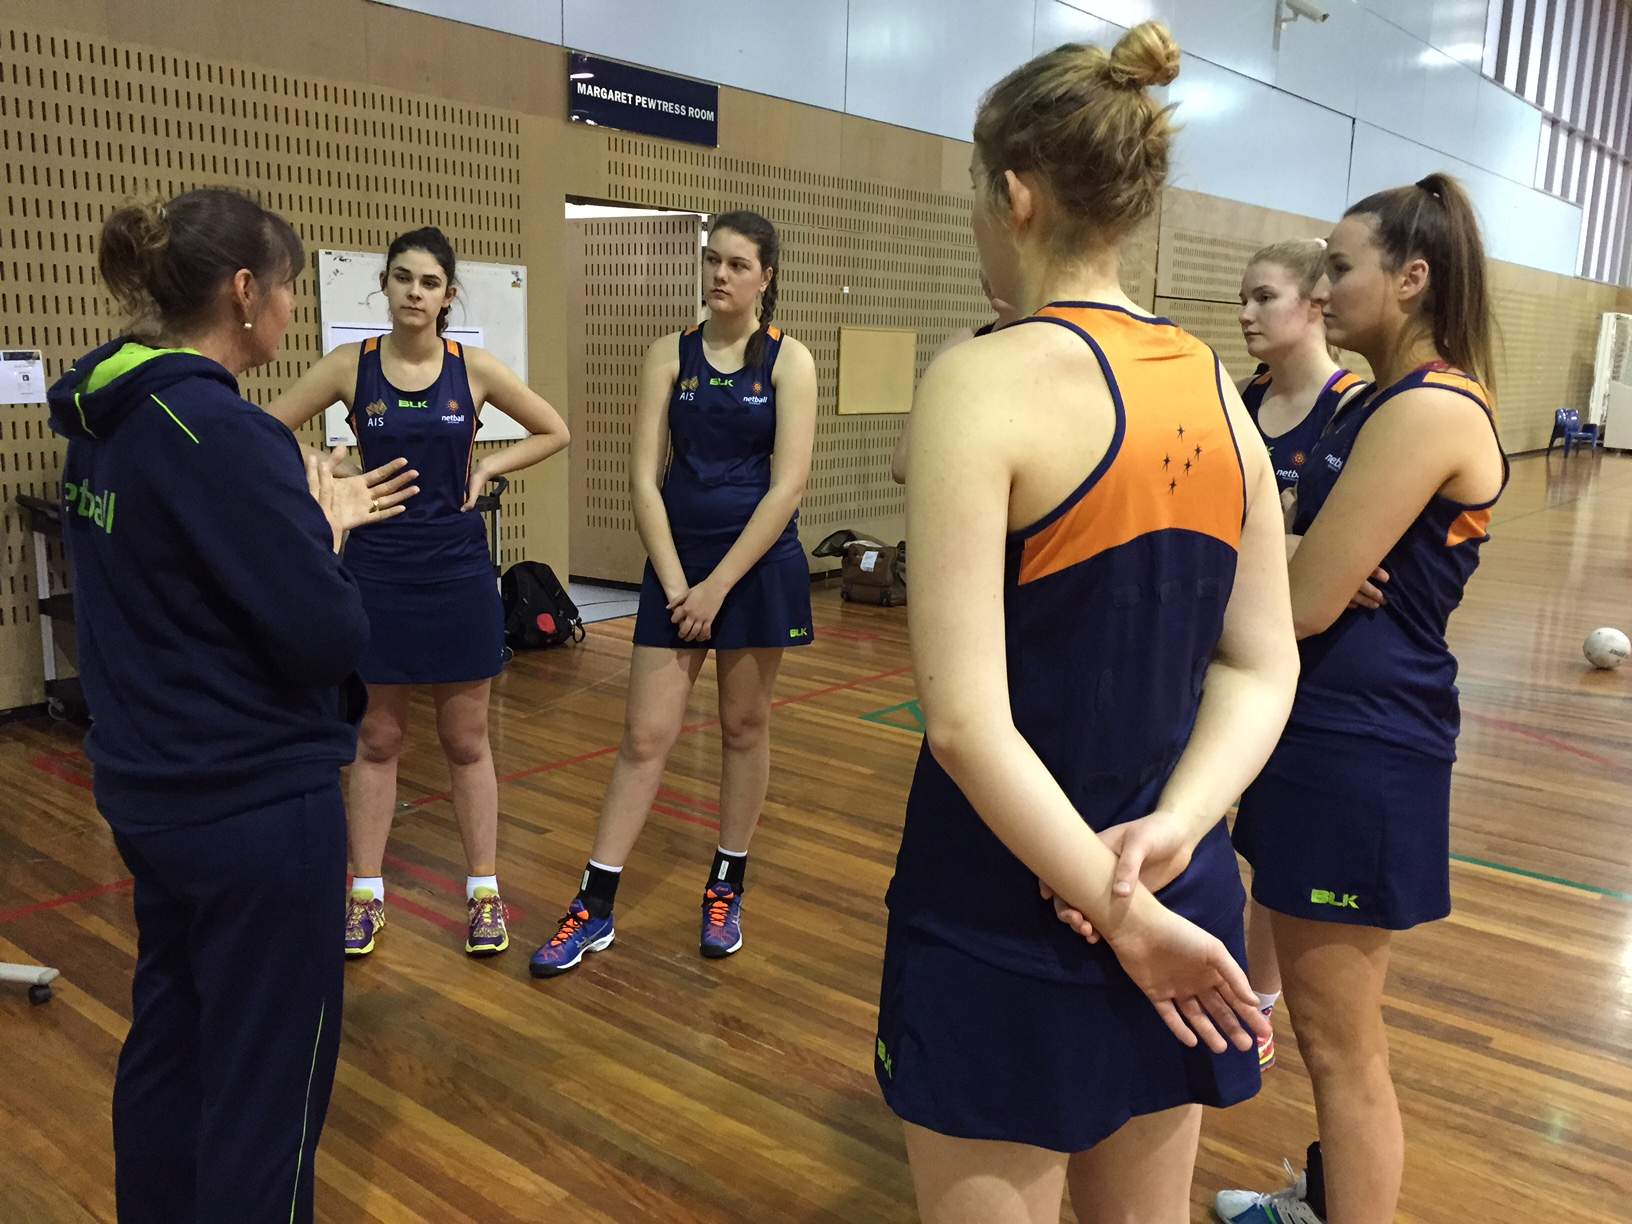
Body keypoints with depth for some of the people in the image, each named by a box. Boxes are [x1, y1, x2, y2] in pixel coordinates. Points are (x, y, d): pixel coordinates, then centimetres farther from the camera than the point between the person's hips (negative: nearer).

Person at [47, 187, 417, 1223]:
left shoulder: (109, 418, 6)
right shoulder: (222, 430, -23)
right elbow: (327, 638, -23)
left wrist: (315, 518, 11)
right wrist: (326, 531, -6)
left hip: (153, 791, 9)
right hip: (256, 805, -9)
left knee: (169, 1045, 23)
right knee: (266, 1087, 8)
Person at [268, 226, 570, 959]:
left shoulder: (474, 368, -3)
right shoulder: (350, 366, -3)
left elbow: (553, 432, 8)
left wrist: (487, 468, -2)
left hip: (457, 572, 0)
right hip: (376, 573, 0)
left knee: (466, 741, 8)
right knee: (378, 740, 10)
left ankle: (483, 891, 19)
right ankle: (366, 893, 22)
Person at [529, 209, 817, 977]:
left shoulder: (788, 359, -3)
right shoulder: (670, 354, 4)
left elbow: (788, 485, -10)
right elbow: (644, 477, -1)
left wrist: (719, 586, -13)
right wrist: (676, 582, -9)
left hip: (758, 563, -2)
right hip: (676, 561, 2)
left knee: (744, 727, 9)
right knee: (644, 735, 2)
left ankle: (726, 889, 25)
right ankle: (594, 907, 11)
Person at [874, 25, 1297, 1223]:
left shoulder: (986, 378, -18)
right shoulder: (1215, 386, 3)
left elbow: (967, 718, -23)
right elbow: (1264, 666, 3)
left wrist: (1121, 915, -16)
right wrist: (1173, 829, -11)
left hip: (1010, 914, -6)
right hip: (1182, 898, 7)